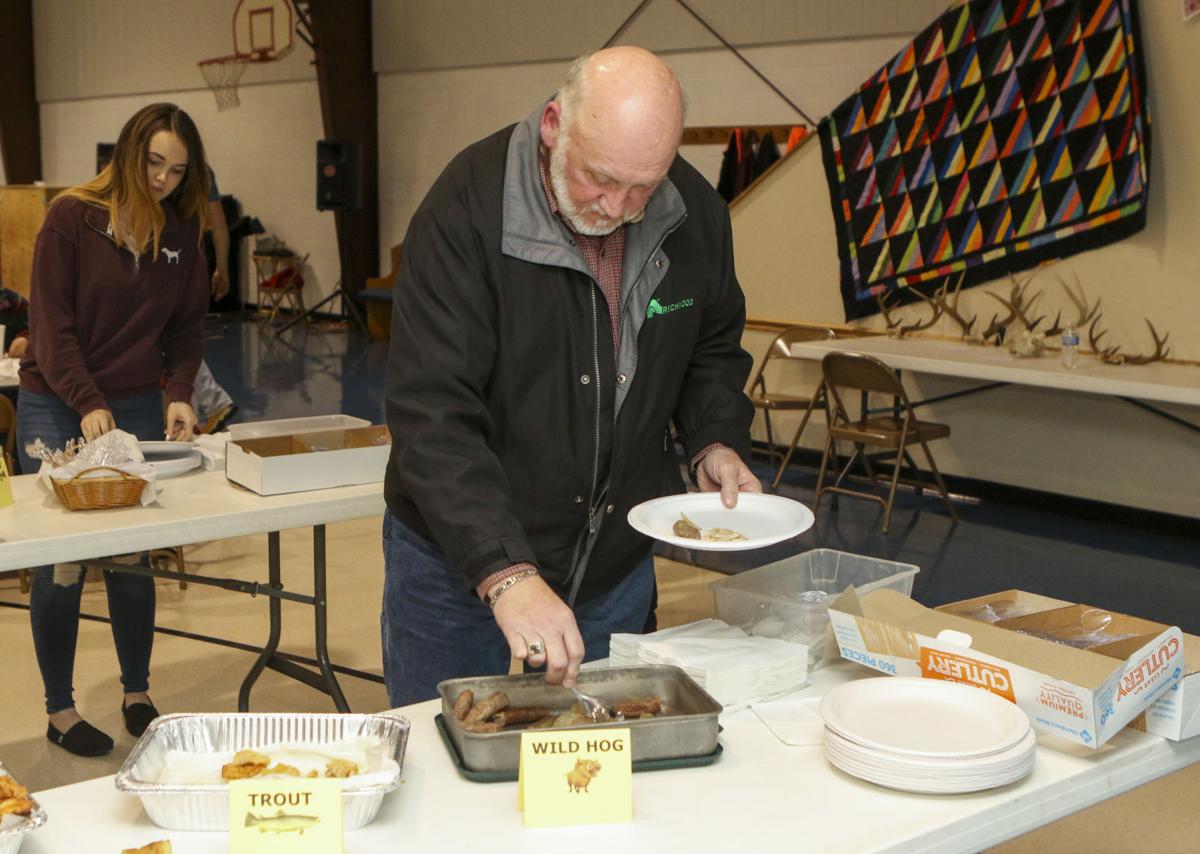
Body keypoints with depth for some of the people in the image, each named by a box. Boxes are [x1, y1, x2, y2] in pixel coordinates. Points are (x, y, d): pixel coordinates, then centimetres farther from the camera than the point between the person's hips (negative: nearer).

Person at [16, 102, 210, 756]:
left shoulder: (182, 230, 3)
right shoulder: (72, 218, -9)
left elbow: (187, 326, 8)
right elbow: (50, 323, -13)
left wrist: (180, 393, -9)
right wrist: (88, 404, -23)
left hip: (137, 409, 4)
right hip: (55, 410, -3)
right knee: (60, 563, 2)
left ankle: (137, 695, 24)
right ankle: (59, 710, 14)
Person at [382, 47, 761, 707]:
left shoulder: (694, 213, -6)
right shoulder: (467, 209, -23)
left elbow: (712, 350, 13)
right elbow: (433, 415, -29)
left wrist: (716, 441, -6)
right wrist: (505, 574, -38)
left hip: (616, 574, 4)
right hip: (461, 571, -4)